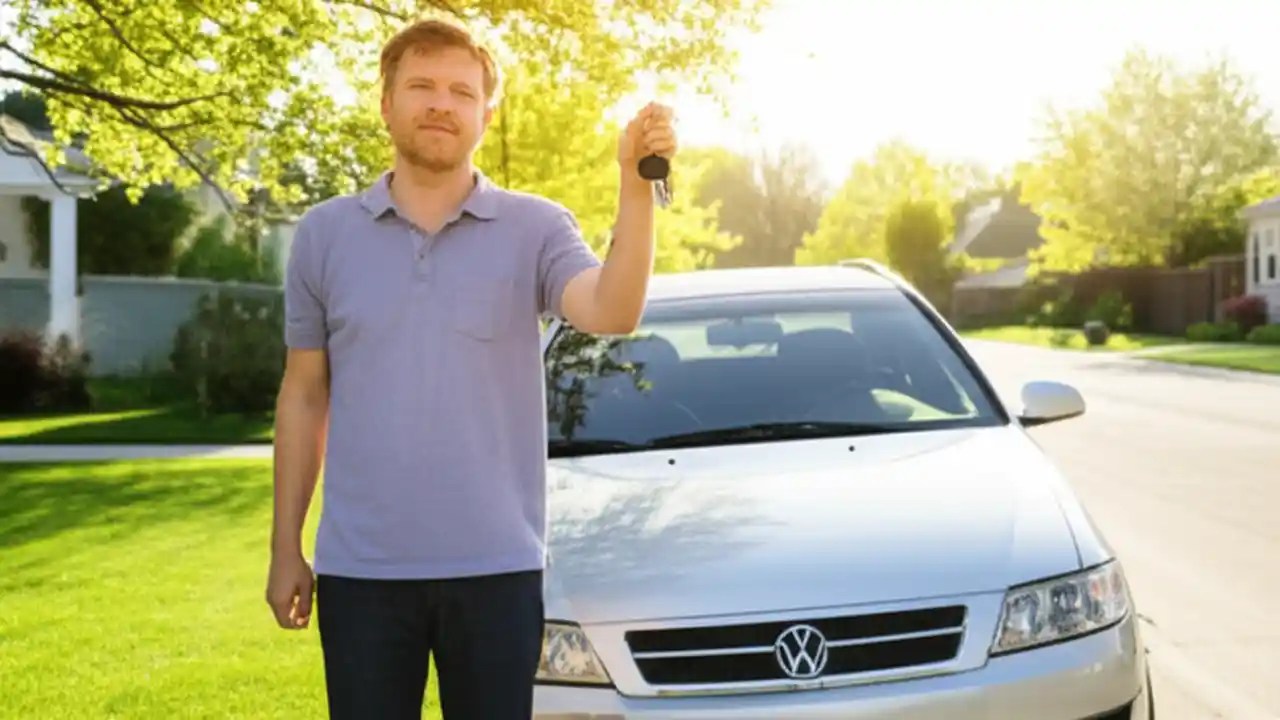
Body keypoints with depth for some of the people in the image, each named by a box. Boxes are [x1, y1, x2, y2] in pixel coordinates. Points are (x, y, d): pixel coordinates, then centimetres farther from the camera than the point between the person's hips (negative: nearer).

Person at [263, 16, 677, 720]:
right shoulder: (325, 233, 5)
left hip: (496, 565, -1)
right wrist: (285, 546, 7)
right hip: (359, 567, 1)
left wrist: (634, 184, -31)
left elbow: (611, 312, -19)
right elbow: (304, 395, 9)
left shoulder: (536, 227, 0)